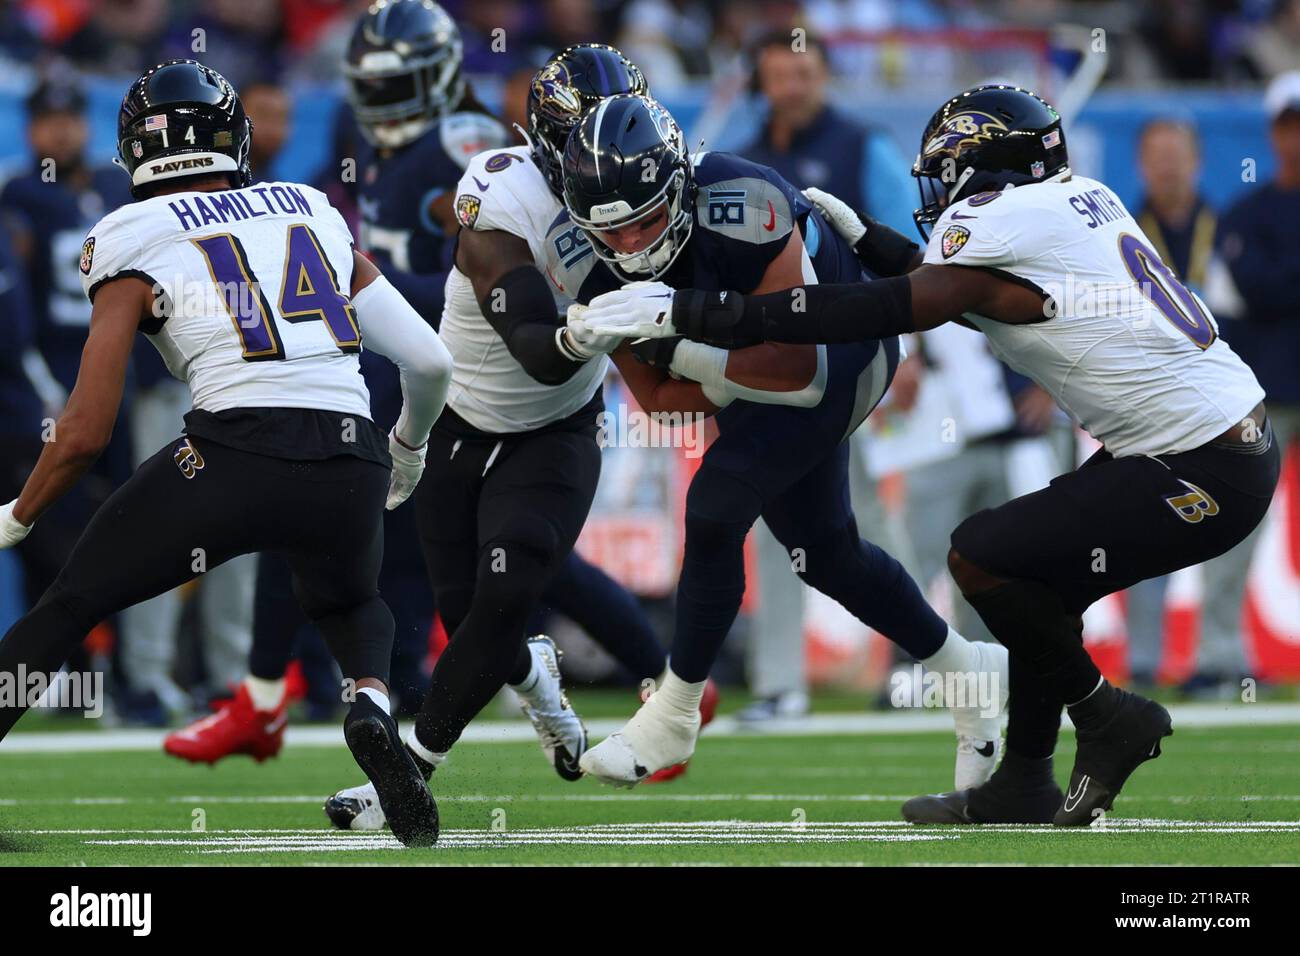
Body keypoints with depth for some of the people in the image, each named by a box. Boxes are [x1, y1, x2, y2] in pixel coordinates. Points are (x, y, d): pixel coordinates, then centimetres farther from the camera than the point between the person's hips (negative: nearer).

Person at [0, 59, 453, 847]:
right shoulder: (316, 216, 20)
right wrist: (408, 449, 39)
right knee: (350, 605, 33)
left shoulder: (135, 244, 8)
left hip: (232, 458, -3)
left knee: (67, 611, 16)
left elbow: (87, 432, 4)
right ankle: (371, 704, 2)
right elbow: (431, 364, 18)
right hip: (350, 471, 3)